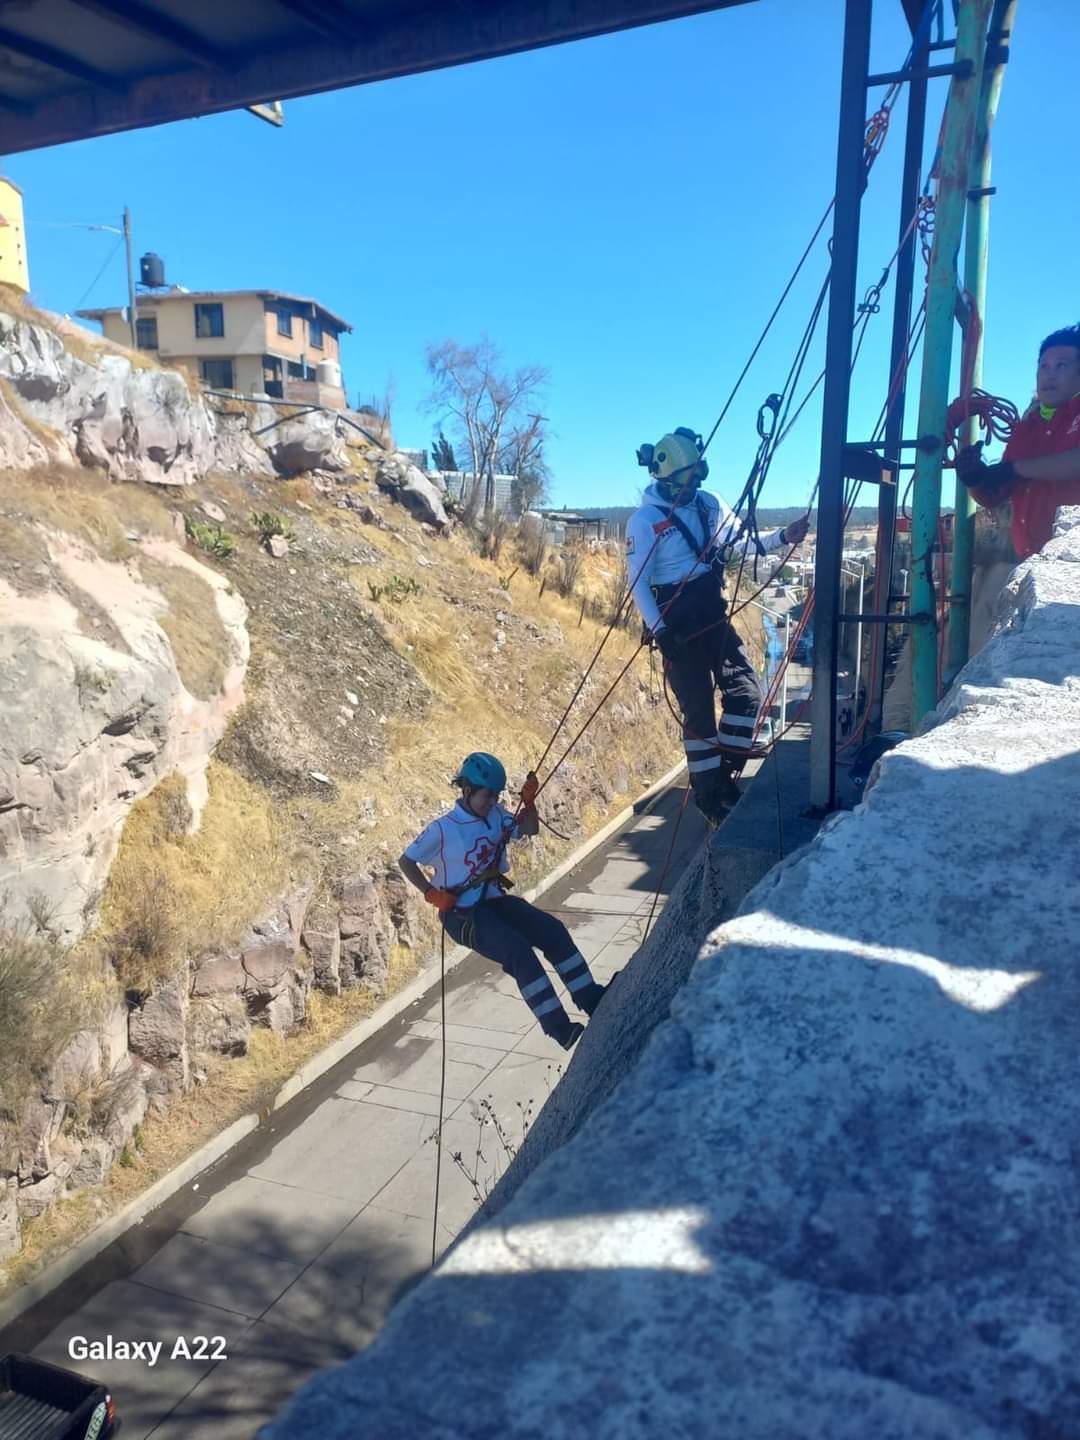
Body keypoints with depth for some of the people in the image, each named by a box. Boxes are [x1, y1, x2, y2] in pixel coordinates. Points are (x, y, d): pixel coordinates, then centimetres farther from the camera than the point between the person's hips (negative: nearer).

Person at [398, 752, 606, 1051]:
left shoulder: (496, 815, 4)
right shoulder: (443, 829, -12)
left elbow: (530, 829, 10)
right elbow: (406, 861, -4)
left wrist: (529, 802, -9)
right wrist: (431, 893, -14)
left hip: (496, 901, 7)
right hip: (462, 914, -6)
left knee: (554, 930, -11)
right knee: (519, 951, -26)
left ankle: (591, 998, -5)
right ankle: (559, 1028, -23)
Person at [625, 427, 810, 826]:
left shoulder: (709, 504, 5)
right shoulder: (644, 520, -12)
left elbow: (742, 542, 15)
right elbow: (638, 583, -14)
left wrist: (783, 537, 0)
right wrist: (660, 631, -22)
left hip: (714, 613, 6)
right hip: (677, 622, -6)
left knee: (746, 690, -1)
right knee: (699, 707, -1)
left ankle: (724, 772, 17)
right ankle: (708, 791, 15)